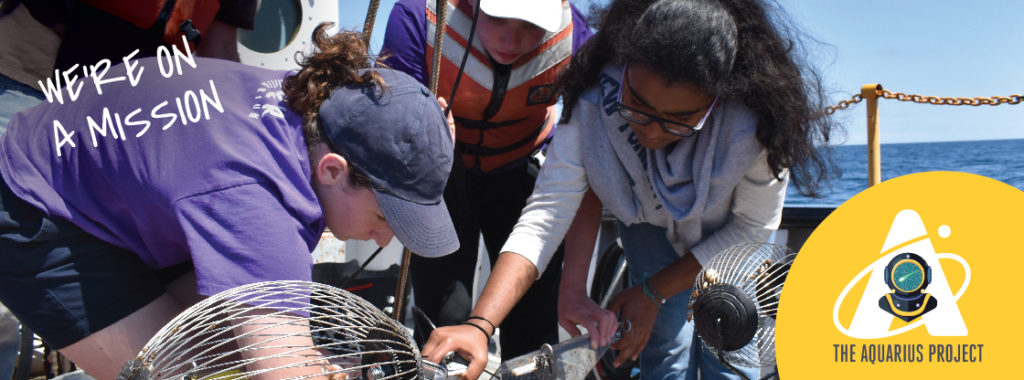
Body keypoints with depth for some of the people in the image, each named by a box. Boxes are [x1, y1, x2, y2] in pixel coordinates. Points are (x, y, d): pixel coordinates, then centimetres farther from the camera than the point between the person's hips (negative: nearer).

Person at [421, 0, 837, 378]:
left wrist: (653, 292, -19)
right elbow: (544, 215, -38)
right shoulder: (597, 102, -36)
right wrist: (480, 324, -49)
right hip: (649, 226, 1)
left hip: (727, 234, 0)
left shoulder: (759, 122, -38)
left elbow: (753, 227, -21)